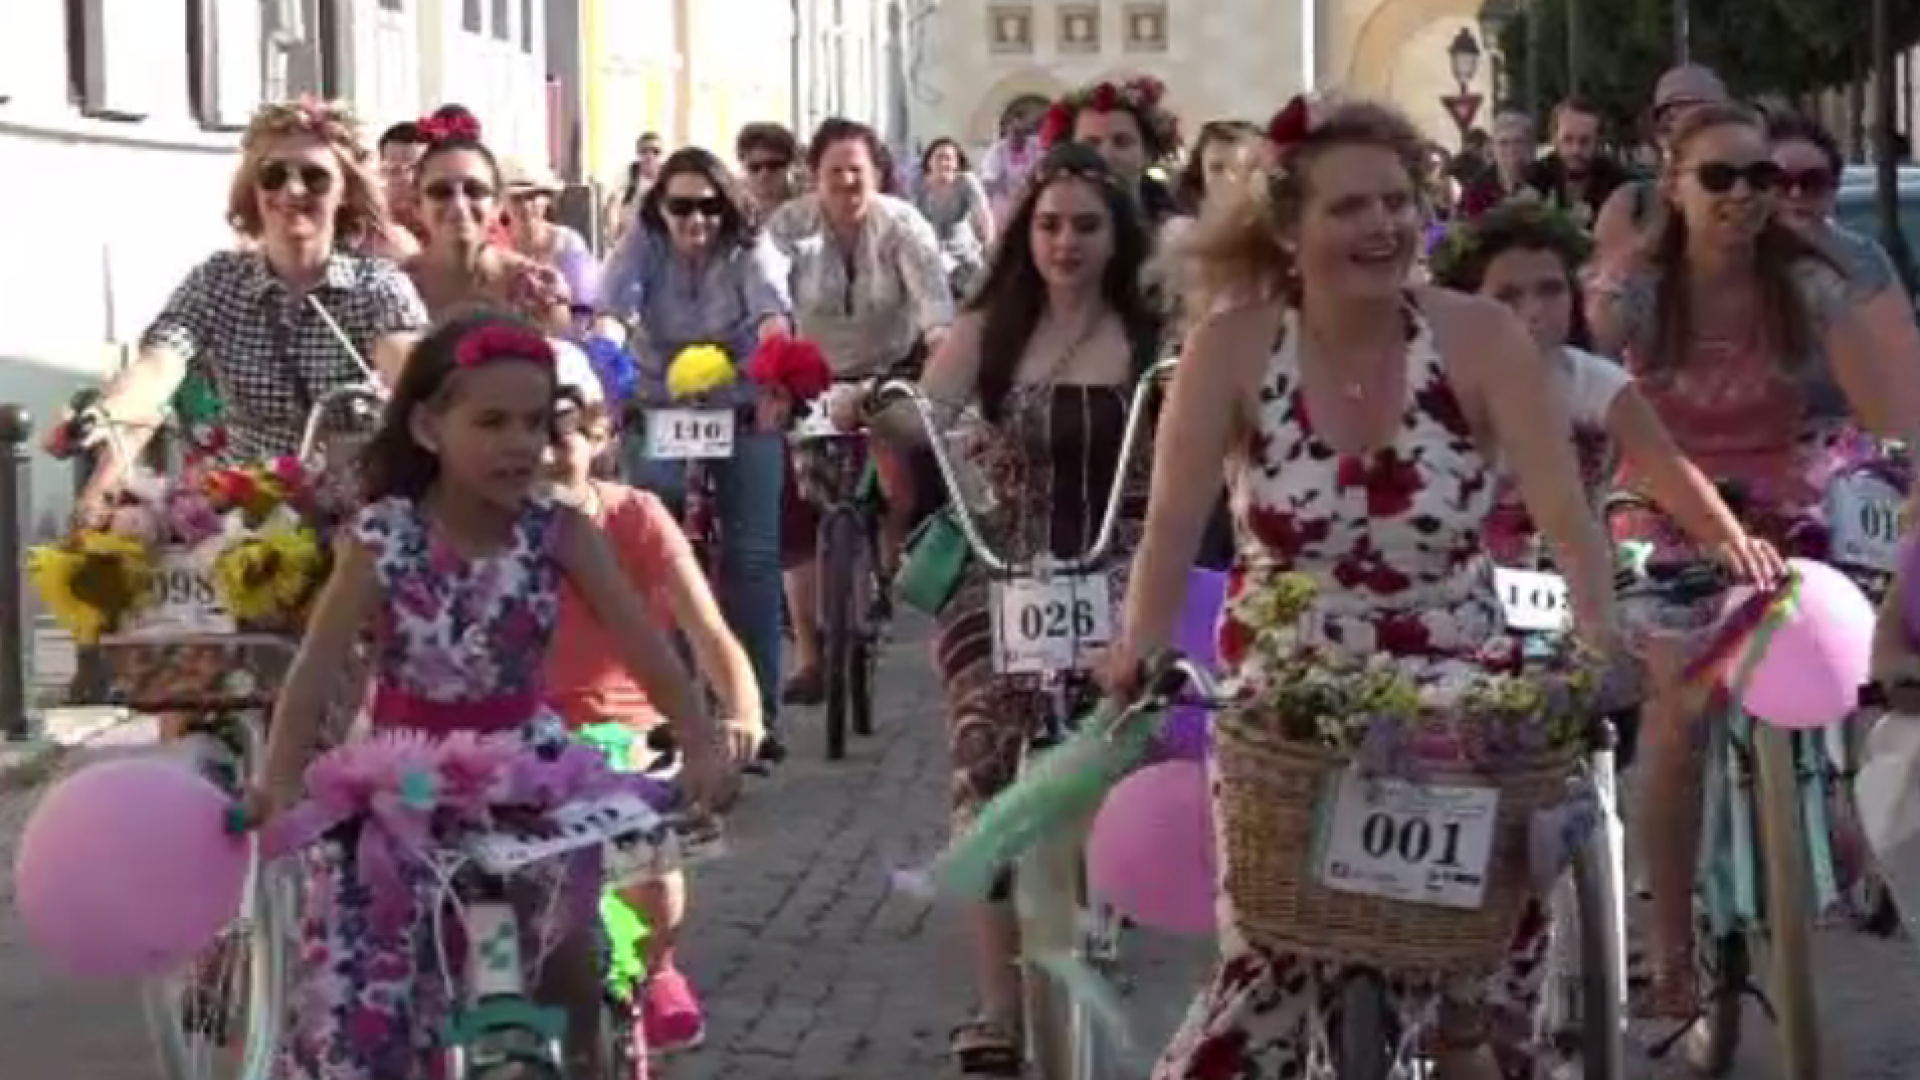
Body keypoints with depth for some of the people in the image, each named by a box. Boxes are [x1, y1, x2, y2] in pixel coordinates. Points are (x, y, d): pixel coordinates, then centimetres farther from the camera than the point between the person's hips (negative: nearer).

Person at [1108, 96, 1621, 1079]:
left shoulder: (1480, 338, -9)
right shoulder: (1234, 344, -9)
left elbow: (1562, 509, -15)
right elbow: (1174, 521, -13)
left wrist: (1600, 636, -32)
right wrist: (1138, 653, -29)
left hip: (1453, 680, 1)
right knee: (1271, 953, -7)